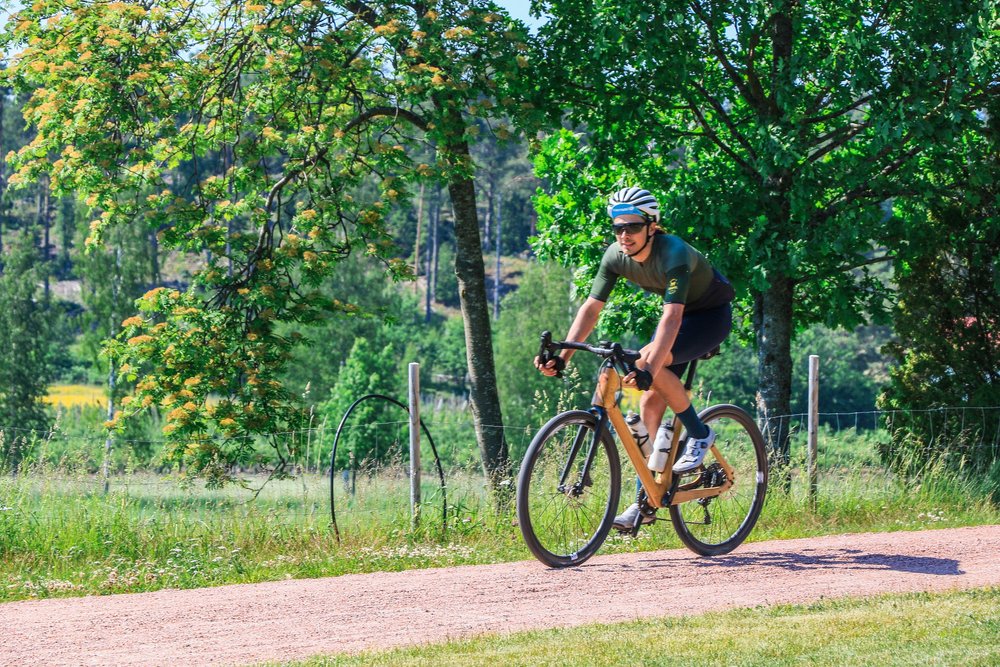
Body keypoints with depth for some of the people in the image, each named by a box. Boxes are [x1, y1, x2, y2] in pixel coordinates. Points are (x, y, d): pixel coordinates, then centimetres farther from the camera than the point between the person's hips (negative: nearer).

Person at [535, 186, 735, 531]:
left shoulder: (673, 253, -34)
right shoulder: (616, 256, -14)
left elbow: (672, 317, -45)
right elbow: (591, 307, -14)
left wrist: (649, 366, -57)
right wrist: (562, 356, -26)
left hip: (711, 314, -7)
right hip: (679, 313, 7)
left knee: (650, 363, -30)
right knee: (649, 403, -4)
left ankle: (699, 434, -10)